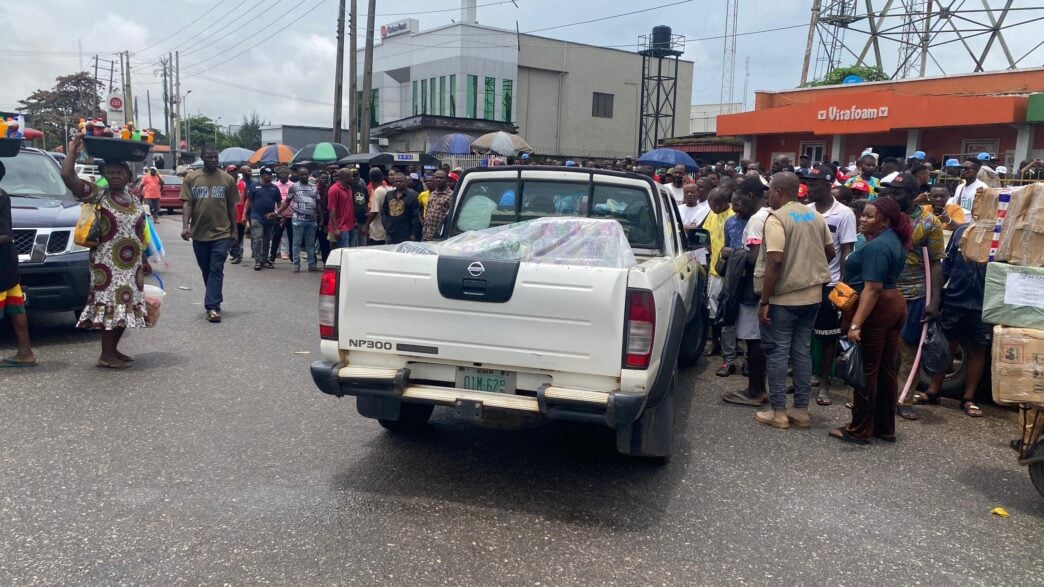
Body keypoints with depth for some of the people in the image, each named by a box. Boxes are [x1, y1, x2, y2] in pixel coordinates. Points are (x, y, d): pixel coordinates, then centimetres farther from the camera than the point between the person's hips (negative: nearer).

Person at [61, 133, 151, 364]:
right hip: (107, 263, -6)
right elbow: (67, 175, -15)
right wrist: (74, 148, -9)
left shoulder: (134, 201, 13)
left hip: (132, 264, 6)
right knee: (110, 305, -8)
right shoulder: (97, 195, -3)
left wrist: (144, 260, 19)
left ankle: (113, 349, 22)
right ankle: (106, 355, -2)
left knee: (127, 307, 9)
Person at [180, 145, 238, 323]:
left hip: (221, 233, -2)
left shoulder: (227, 179, 2)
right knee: (206, 271, 13)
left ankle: (212, 307, -7)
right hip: (199, 233, 2)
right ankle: (215, 301, 29)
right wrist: (185, 226, -14)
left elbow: (232, 206, 6)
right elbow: (187, 204, -2)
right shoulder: (191, 178, 2)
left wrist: (234, 230, 6)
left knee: (216, 271, -6)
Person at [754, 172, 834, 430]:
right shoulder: (814, 216, 9)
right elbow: (830, 251, 16)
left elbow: (775, 261, -22)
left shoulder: (776, 218, -14)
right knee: (802, 350, 12)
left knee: (777, 352, 2)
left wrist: (764, 301, -19)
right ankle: (801, 410, 17)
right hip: (812, 295, 7)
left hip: (784, 297, -7)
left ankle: (779, 412, 6)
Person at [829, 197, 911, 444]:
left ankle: (859, 430, 7)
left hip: (875, 309, -10)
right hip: (895, 304, 10)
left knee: (866, 371, -2)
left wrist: (855, 324, -28)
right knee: (885, 369, 14)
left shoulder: (876, 246, -18)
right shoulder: (895, 241, 13)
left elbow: (872, 288, -25)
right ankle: (885, 428, 22)